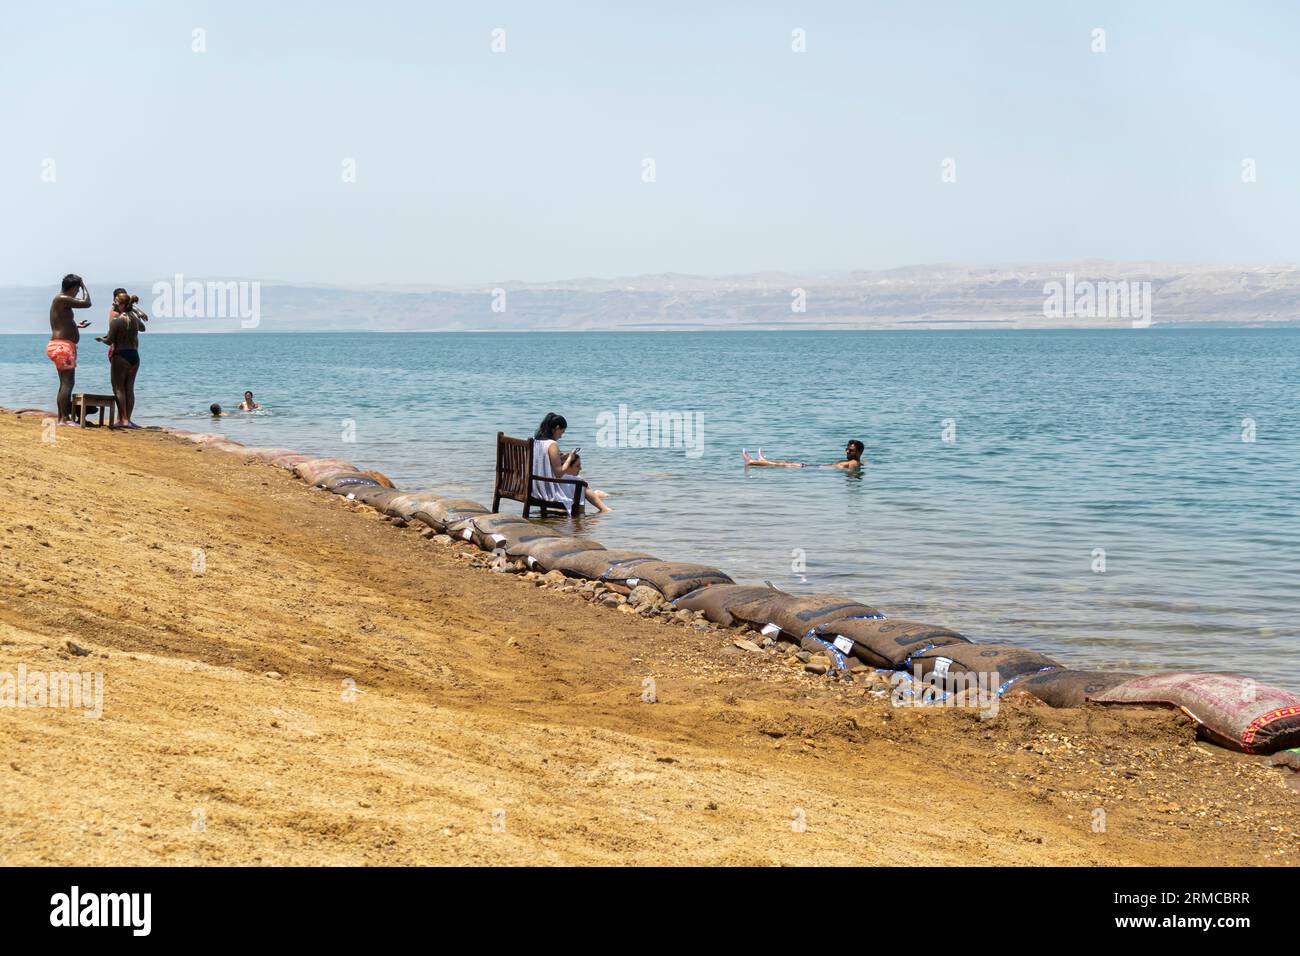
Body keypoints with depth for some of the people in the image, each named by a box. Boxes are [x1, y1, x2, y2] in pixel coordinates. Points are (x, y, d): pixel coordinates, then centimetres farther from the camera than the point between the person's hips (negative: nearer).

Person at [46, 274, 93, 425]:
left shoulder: (60, 300, 19)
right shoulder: (63, 299, -12)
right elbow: (87, 303, -14)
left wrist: (77, 325, 33)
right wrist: (84, 286, 0)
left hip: (63, 346, 11)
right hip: (62, 345, -11)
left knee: (65, 383, 13)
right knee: (68, 382, -12)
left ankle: (62, 417, 16)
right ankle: (64, 418, -16)